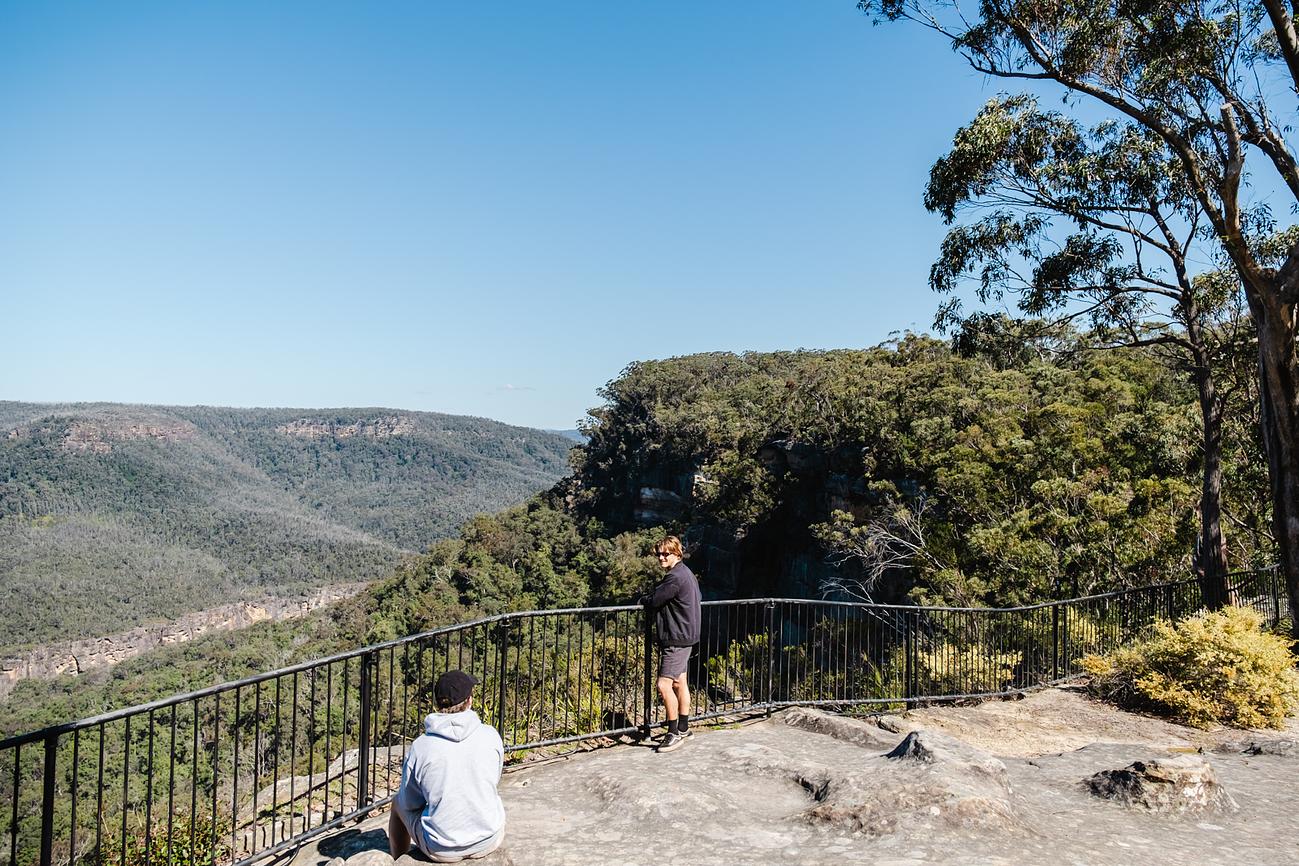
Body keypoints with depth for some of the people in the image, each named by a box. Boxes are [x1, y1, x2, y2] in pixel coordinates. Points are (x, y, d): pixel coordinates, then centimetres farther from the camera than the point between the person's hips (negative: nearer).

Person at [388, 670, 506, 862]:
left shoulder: (420, 747, -15)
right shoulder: (491, 735, -10)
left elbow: (409, 802, -1)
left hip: (441, 850, -2)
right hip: (490, 840, 2)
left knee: (398, 803, 26)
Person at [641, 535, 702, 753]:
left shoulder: (675, 577, -20)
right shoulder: (686, 573, 13)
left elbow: (653, 602, -17)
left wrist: (643, 599, 5)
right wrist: (650, 598, 11)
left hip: (676, 639, -11)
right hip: (683, 637, 11)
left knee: (664, 685, -9)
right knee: (679, 682, 16)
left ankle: (674, 733, -2)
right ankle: (683, 729, 25)